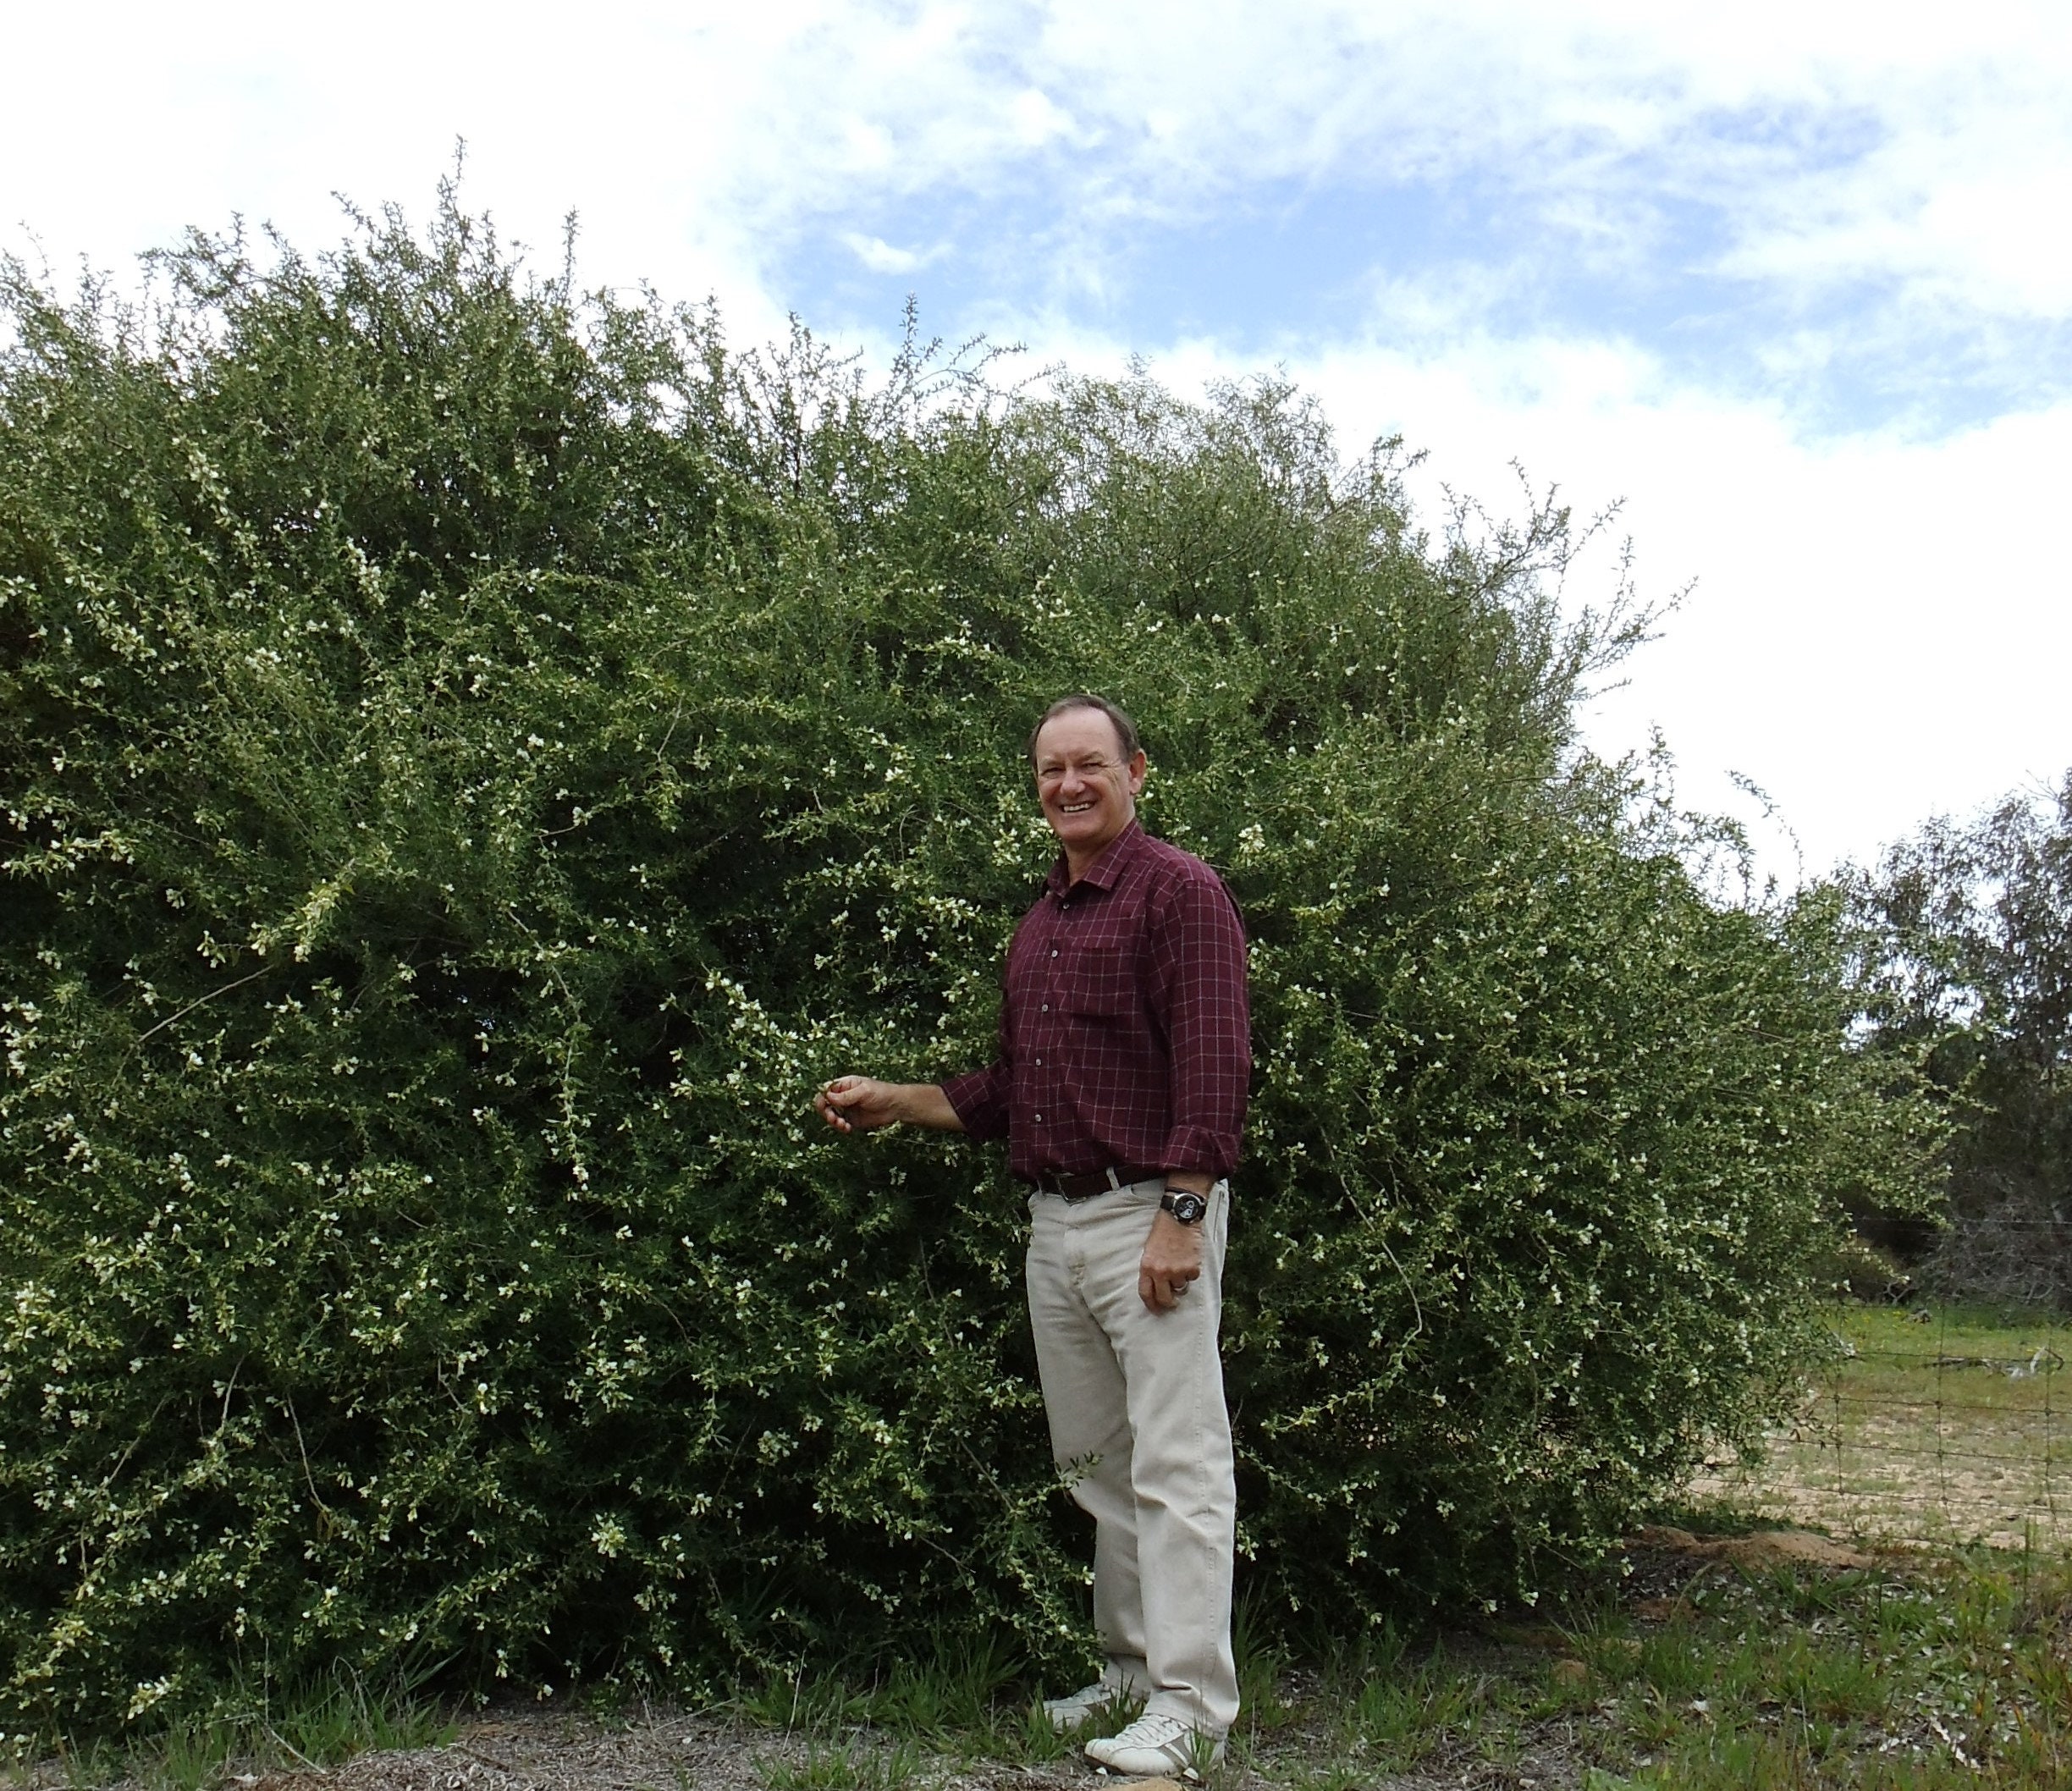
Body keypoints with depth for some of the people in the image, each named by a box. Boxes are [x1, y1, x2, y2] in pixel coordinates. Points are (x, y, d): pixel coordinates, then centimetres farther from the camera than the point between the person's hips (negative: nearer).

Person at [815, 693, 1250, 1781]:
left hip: (1150, 1212, -8)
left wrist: (1182, 1215, -20)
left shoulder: (1179, 893, -6)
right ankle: (1133, 1671, 25)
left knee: (1174, 1461, -7)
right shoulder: (1036, 928, 18)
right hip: (1053, 1223, 8)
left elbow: (1214, 1069, -15)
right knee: (1095, 1463, 14)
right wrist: (892, 1103, 15)